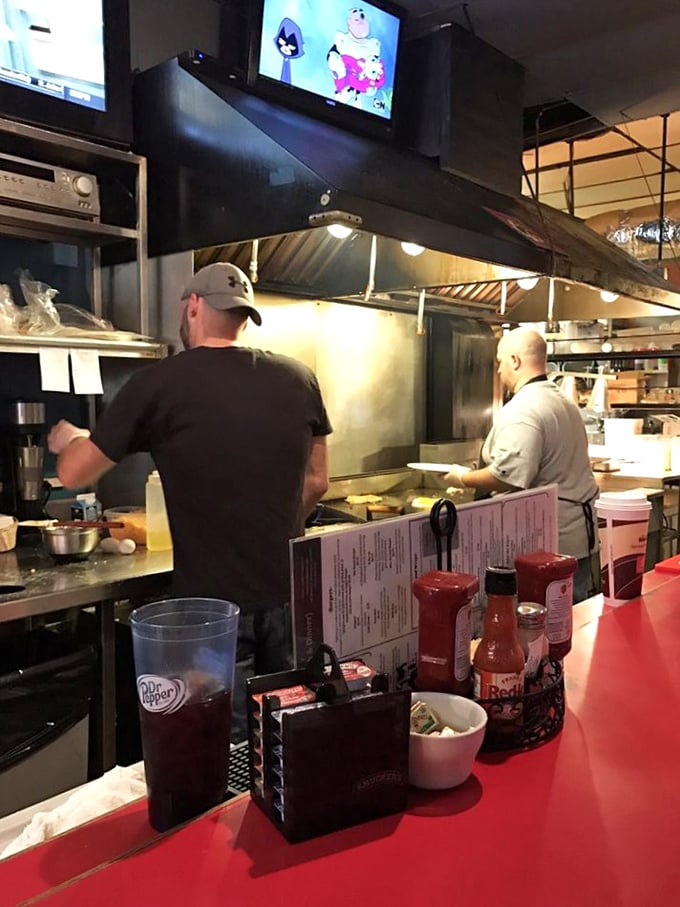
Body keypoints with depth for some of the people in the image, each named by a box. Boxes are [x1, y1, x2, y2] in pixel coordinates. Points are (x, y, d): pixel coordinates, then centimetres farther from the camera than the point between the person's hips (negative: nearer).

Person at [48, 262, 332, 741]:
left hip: (213, 601, -3)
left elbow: (73, 475, 1)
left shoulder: (159, 384, -10)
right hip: (288, 594, 4)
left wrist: (69, 438, 22)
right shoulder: (299, 378, -1)